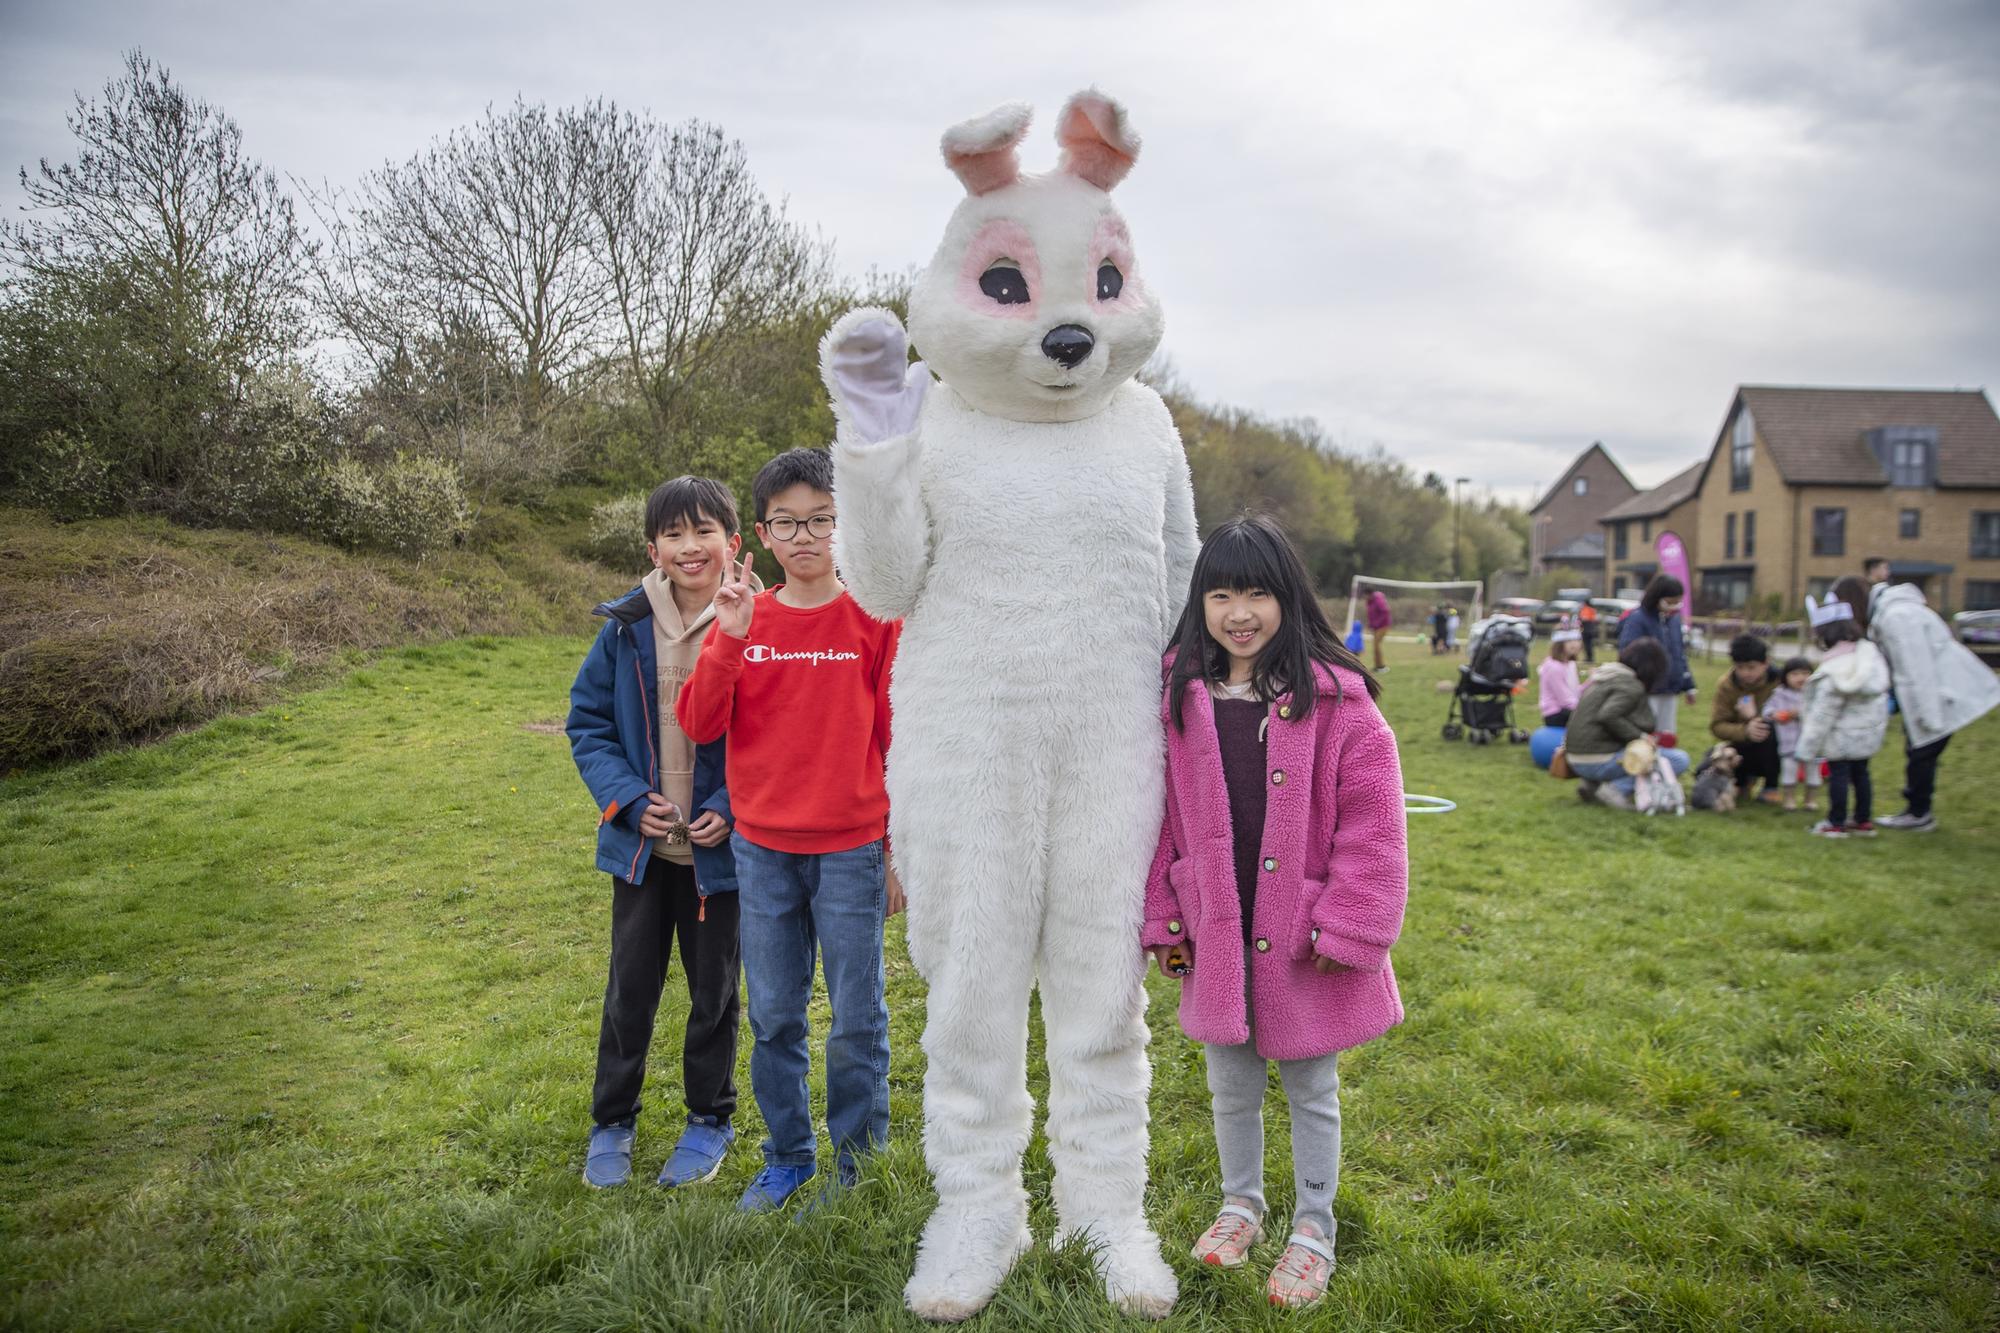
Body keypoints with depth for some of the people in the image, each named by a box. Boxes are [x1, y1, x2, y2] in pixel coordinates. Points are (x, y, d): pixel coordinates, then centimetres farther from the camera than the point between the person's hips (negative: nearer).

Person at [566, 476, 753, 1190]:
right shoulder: (627, 627, -3)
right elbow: (587, 720, 4)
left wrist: (731, 809, -17)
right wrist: (628, 799, -9)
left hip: (719, 848, -2)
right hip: (642, 843, 2)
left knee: (714, 990, 15)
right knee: (630, 989, 14)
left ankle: (710, 1119, 34)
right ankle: (611, 1121, 33)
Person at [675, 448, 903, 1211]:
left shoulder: (873, 619, -3)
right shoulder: (744, 620, 4)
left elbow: (898, 741, -1)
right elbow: (698, 725, -4)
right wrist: (730, 640, -17)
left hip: (850, 852, -3)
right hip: (762, 852, 3)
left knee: (857, 1023, 7)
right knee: (773, 1019, 14)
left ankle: (860, 1164, 24)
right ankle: (786, 1157, 31)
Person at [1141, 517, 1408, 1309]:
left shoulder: (1336, 700, -12)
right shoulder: (1178, 700, -2)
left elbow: (1371, 822, -11)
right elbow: (1159, 819, 2)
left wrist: (1346, 925, -14)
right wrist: (1161, 919, 1)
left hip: (1303, 939, -3)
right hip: (1215, 937, 3)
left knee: (1310, 1088, 15)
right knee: (1230, 1084, 20)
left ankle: (1313, 1228, 35)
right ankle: (1240, 1205, 43)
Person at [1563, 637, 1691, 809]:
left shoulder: (1607, 675, 15)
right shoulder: (1632, 686, -11)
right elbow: (1608, 716, -26)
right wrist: (1640, 736, -19)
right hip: (1600, 761, -9)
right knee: (1680, 760, -7)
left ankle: (1592, 784, 10)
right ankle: (1619, 788, -15)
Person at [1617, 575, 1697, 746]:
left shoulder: (1674, 618, 8)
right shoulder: (1637, 619, -15)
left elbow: (1680, 653, 18)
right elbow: (1627, 655, -21)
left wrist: (1688, 685, 19)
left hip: (1670, 691, 7)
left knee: (1668, 738, 14)